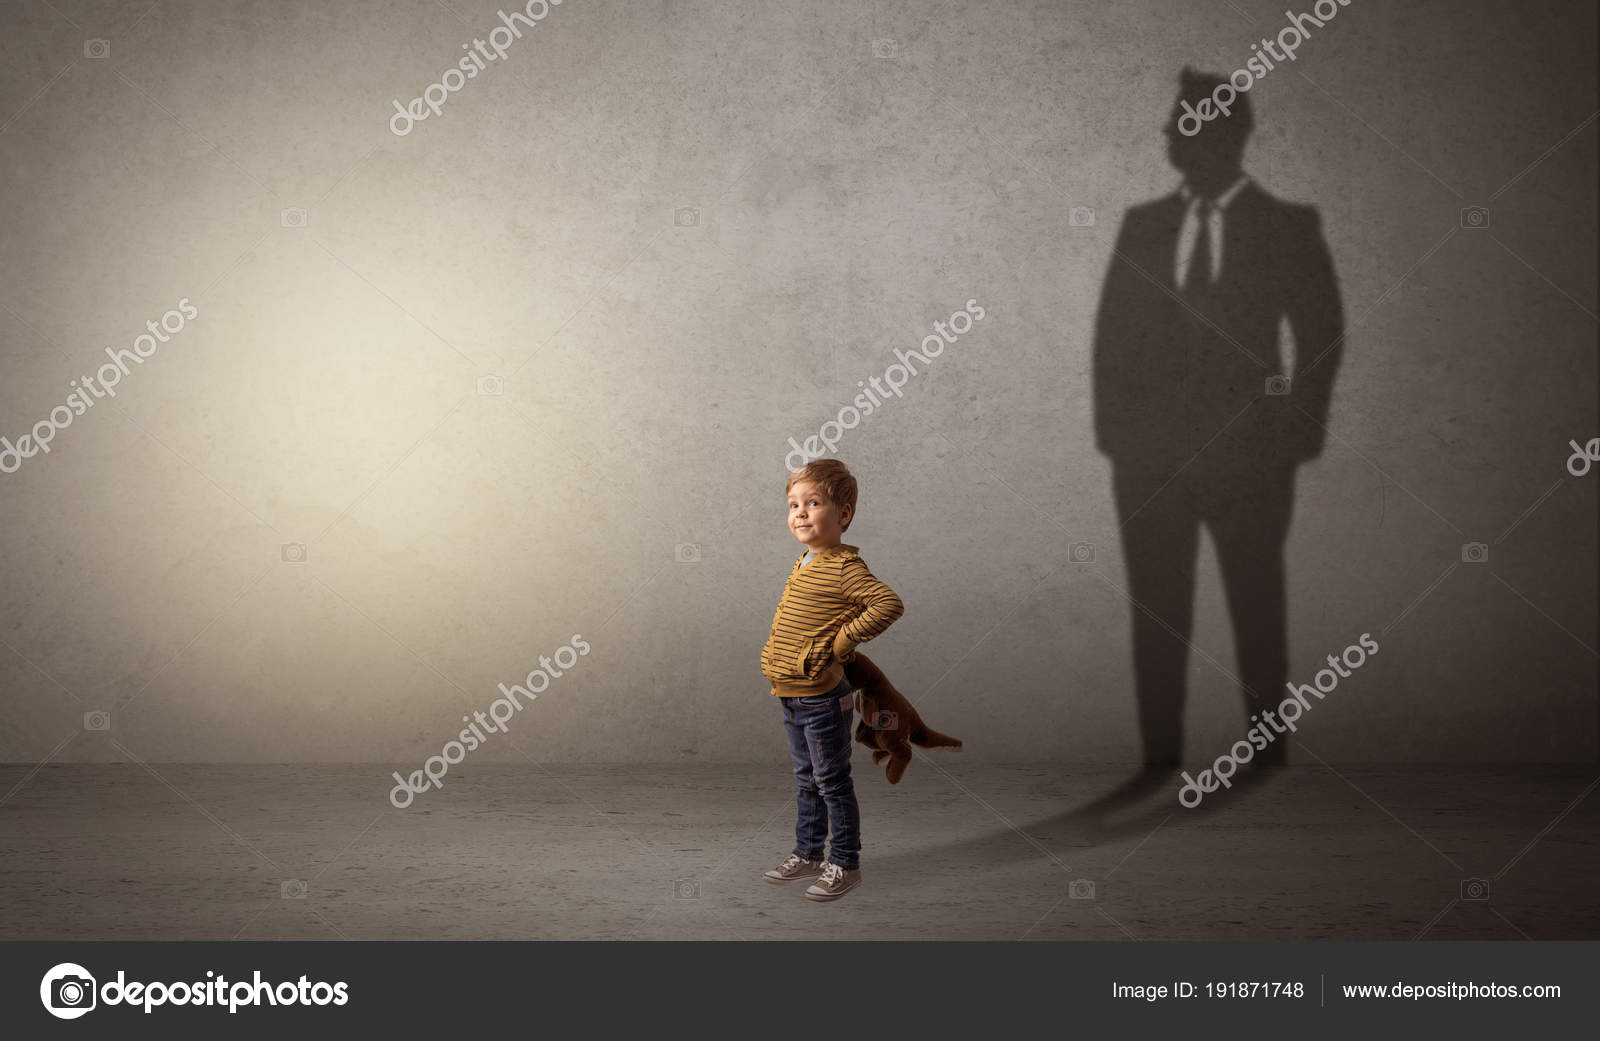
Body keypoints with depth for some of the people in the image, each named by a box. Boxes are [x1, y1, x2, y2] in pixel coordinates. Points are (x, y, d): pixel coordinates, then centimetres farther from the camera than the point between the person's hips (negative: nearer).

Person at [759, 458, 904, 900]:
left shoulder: (844, 567, -17)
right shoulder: (803, 563, 10)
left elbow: (889, 604, -28)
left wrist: (843, 640, -23)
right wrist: (777, 651, 12)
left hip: (822, 699, -9)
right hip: (792, 697, 9)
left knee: (832, 783, 3)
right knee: (806, 781, 19)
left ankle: (845, 864, 15)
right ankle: (807, 855, 31)